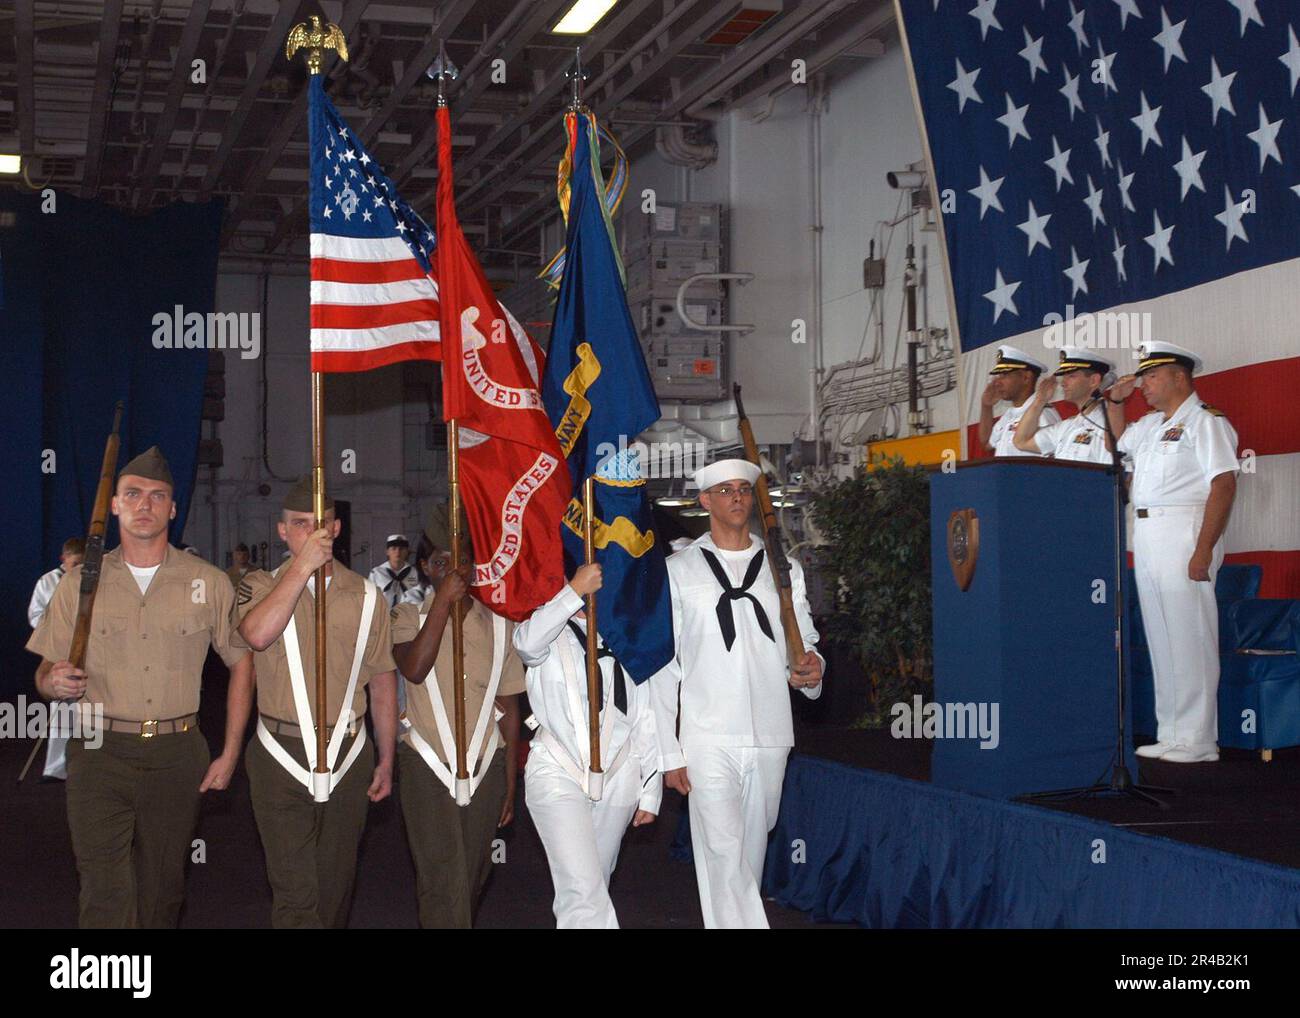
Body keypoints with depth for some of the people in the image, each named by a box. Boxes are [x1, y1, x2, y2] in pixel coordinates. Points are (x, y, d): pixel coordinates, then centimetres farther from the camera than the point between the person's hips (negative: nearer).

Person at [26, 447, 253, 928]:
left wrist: (231, 753, 4)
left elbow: (242, 661, 10)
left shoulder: (209, 582, 4)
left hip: (177, 756, 1)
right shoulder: (80, 582, 4)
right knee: (106, 898, -8)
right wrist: (54, 683, -16)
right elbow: (46, 673, 10)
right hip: (101, 754, -1)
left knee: (162, 891, 10)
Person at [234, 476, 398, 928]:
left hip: (348, 755, 3)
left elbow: (382, 681, 11)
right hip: (282, 758, -2)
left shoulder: (365, 595, 6)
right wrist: (303, 565, -22)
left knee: (335, 884, 14)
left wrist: (386, 761, 11)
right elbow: (257, 634, -23)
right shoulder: (261, 586, 1)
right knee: (294, 890, -7)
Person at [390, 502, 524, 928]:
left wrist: (510, 783, 8)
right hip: (427, 769, -3)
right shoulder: (409, 617, 1)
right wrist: (443, 601, -18)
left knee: (471, 879, 10)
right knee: (443, 881, -11)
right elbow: (414, 669, -20)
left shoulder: (498, 625, 7)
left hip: (486, 768, 3)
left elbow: (508, 709, 9)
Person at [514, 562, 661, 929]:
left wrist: (650, 793, 7)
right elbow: (527, 642, -24)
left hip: (618, 777, 4)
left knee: (592, 887, 11)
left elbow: (646, 720, 11)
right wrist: (575, 592, -28)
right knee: (582, 888, -17)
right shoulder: (551, 630, 3)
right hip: (557, 772, -4)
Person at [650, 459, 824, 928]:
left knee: (751, 851, 10)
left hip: (770, 736, 3)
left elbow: (805, 639, 18)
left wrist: (811, 667, -8)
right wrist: (668, 753, -3)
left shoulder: (783, 568, 12)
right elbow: (662, 666, 3)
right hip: (707, 739, -3)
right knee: (724, 855, -11)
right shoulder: (678, 571, 4)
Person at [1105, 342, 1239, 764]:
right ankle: (1170, 735, 17)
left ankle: (1197, 741, -2)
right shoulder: (1152, 424, 18)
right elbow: (1122, 438, 41)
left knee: (1189, 640, -7)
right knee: (1160, 640, 11)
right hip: (1146, 537, 9)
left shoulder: (1205, 421, -9)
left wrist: (1203, 550, -24)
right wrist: (1115, 400, 22)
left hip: (1183, 535, -9)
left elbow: (1223, 485, -17)